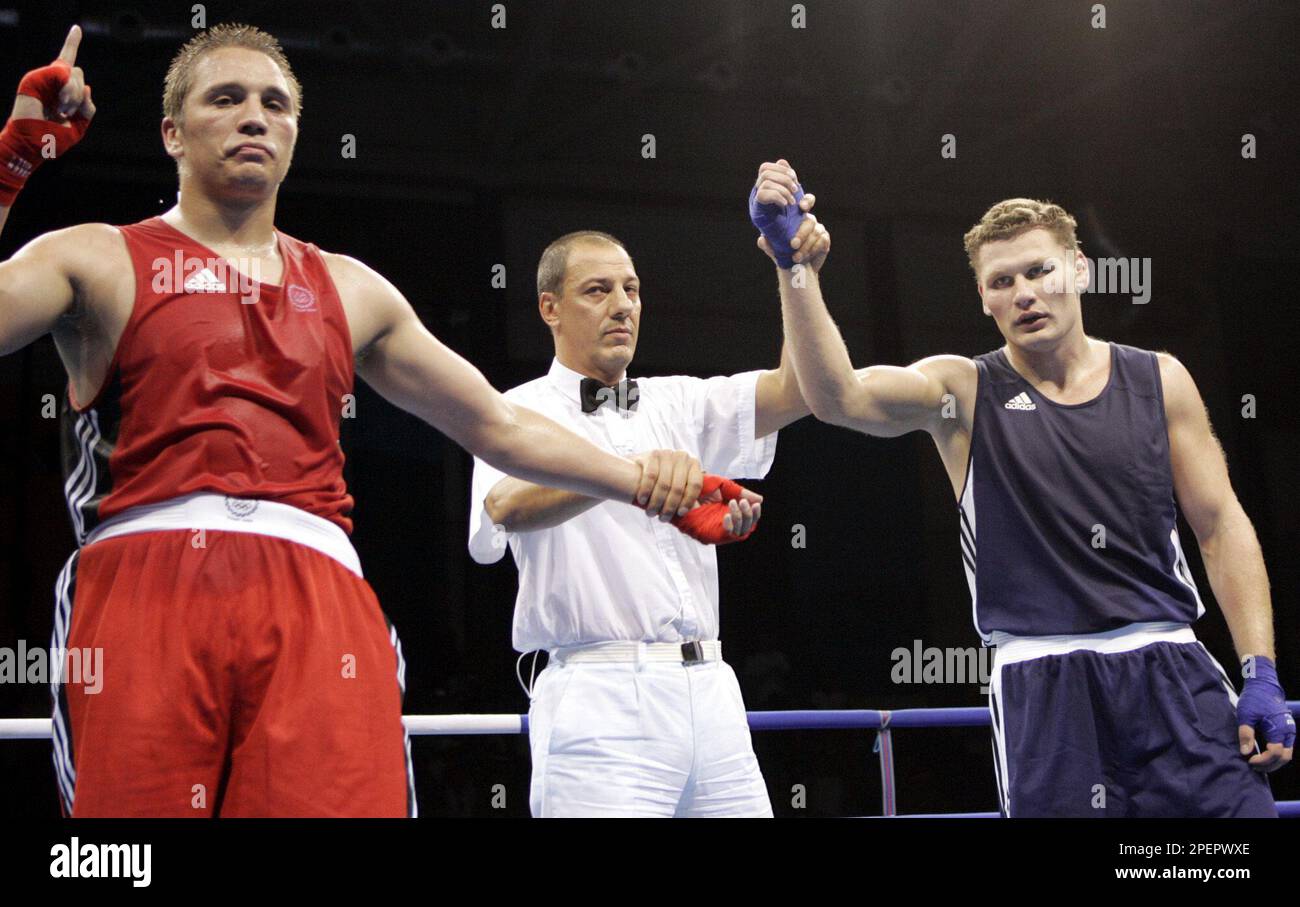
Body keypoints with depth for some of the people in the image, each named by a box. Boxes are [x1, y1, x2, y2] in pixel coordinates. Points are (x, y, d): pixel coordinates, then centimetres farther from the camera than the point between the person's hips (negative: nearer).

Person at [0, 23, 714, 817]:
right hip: (142, 590, -2)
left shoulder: (349, 290, 24)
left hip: (319, 603, 3)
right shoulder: (99, 261, 14)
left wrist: (652, 484, 24)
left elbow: (499, 426, 29)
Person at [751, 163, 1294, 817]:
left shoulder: (1159, 381, 9)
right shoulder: (964, 393, 3)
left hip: (1168, 666, 2)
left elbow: (1222, 527, 9)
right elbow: (839, 395, -15)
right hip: (1041, 682, -2)